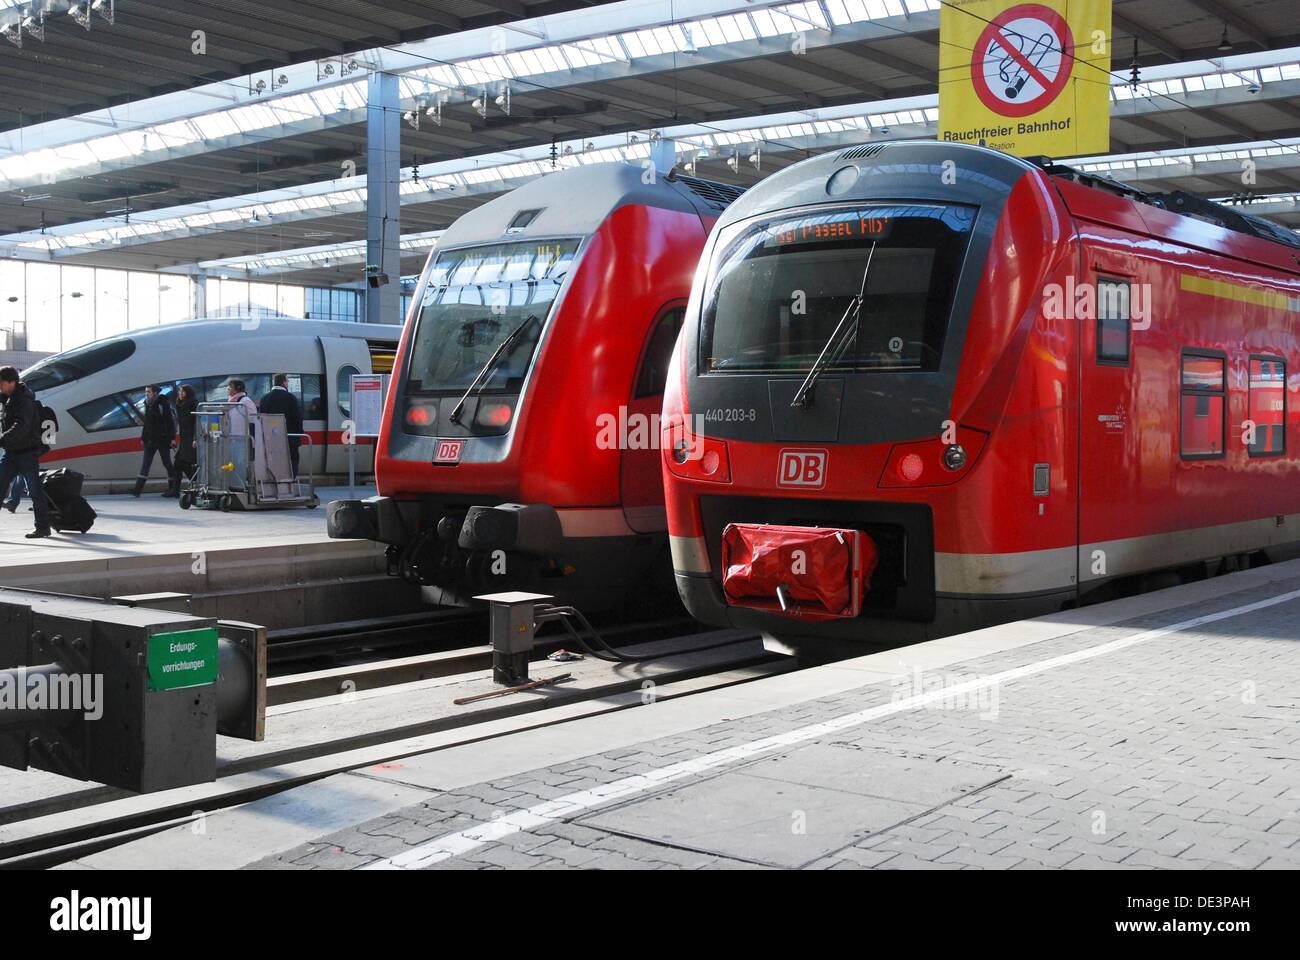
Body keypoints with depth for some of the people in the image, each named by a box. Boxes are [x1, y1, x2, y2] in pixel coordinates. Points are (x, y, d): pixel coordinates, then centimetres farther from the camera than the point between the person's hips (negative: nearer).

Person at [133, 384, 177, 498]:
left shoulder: (163, 404, -9)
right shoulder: (148, 404, 13)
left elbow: (170, 422, -12)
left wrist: (172, 438, -16)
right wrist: (143, 438, 17)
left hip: (162, 440, -7)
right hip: (150, 440, 7)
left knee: (167, 463, 2)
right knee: (145, 464, 0)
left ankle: (173, 489, 12)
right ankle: (137, 489, -6)